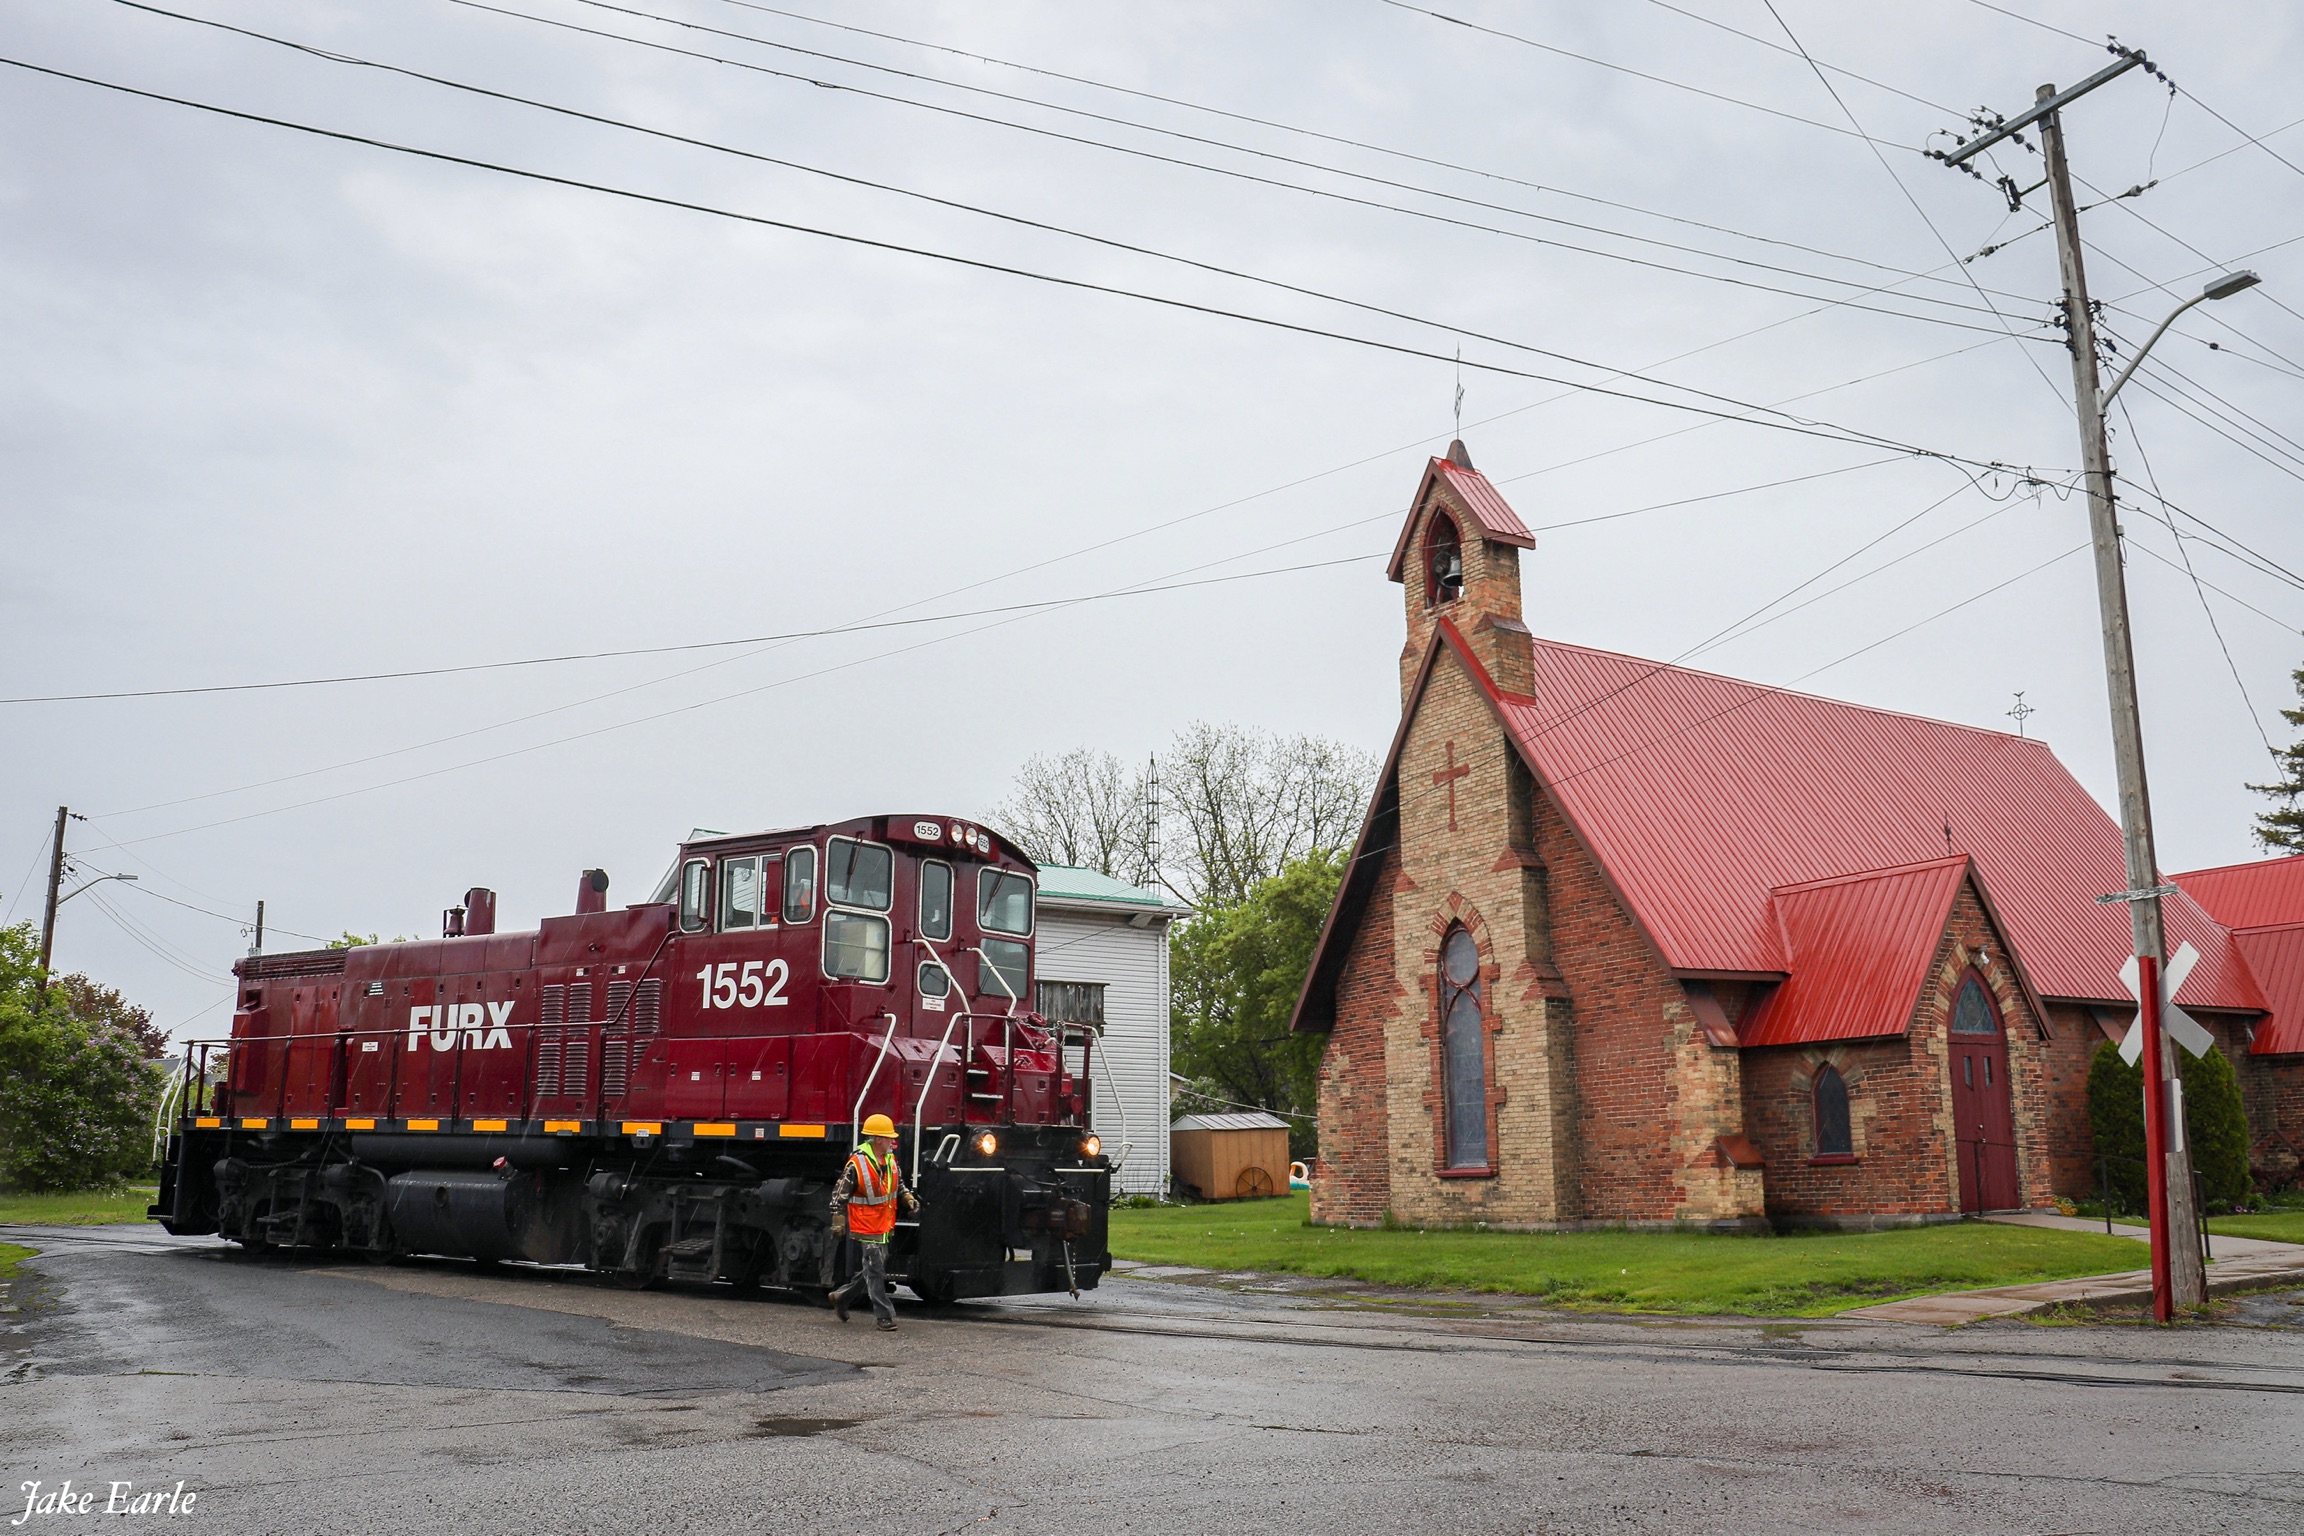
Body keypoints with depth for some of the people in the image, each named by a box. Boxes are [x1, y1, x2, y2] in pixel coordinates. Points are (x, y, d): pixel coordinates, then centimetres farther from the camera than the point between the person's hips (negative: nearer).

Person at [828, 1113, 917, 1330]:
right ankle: (884, 1316, 1)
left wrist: (908, 1198, 3)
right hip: (866, 1228, -8)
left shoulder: (891, 1160, 5)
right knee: (875, 1271, -5)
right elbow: (840, 1192, -12)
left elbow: (898, 1185, 20)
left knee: (871, 1270, 16)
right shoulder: (856, 1164, -17)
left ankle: (841, 1297, 33)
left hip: (884, 1227, 8)